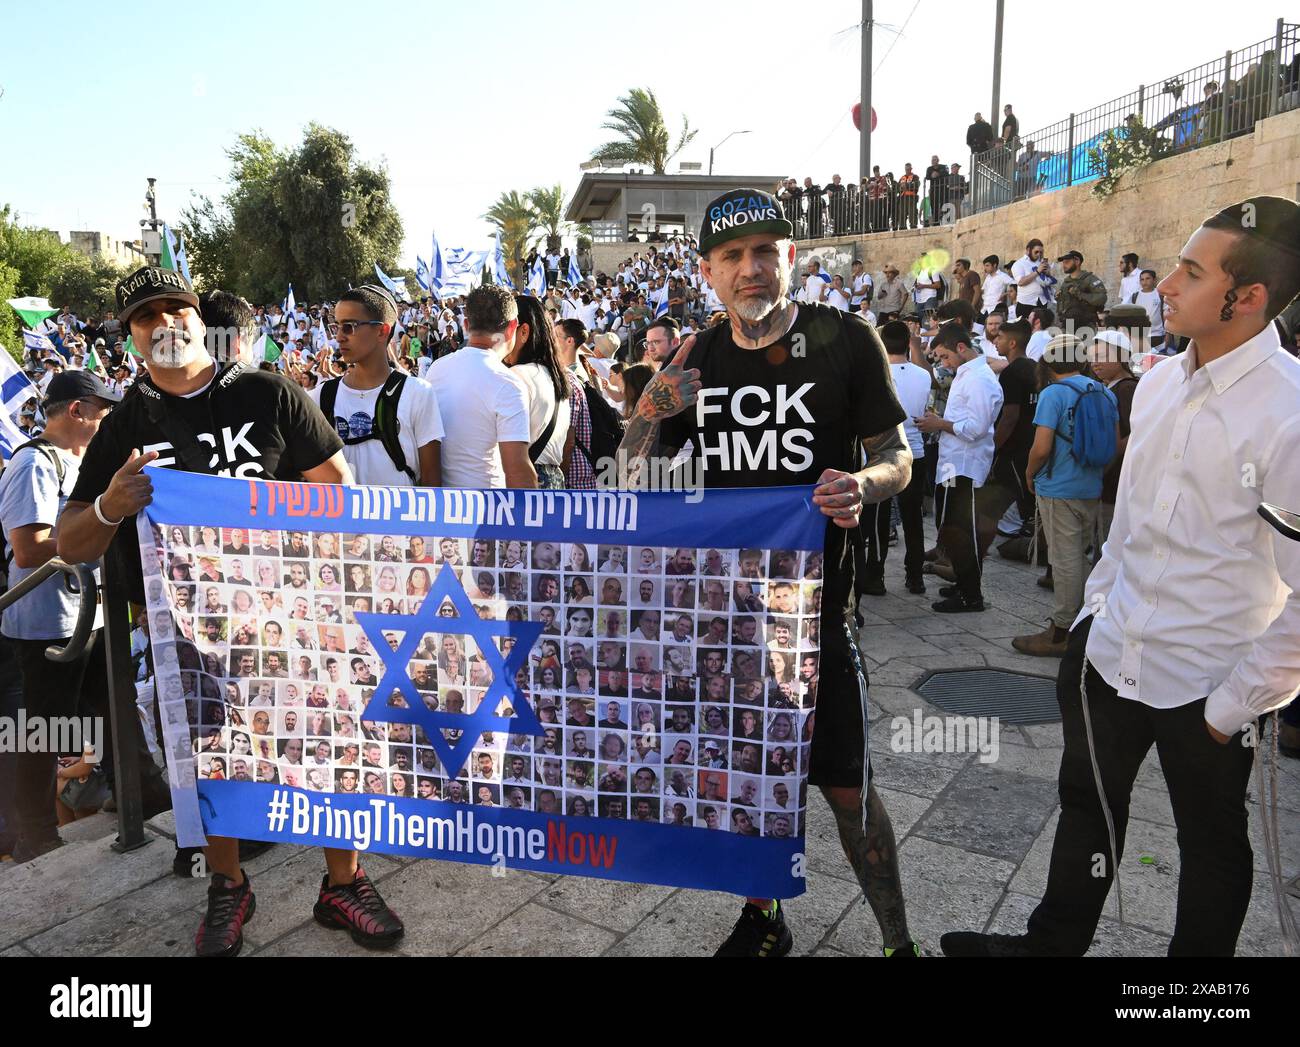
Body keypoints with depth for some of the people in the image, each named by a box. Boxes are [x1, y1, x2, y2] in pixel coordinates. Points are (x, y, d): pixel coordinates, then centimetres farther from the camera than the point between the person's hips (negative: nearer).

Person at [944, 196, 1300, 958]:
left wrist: (1238, 703, -14)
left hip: (1206, 684, -6)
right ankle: (1053, 942, 43)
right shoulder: (1159, 382, 1)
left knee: (1211, 844, 18)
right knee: (1088, 807, 22)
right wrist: (1098, 604, 13)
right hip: (1110, 651, 7)